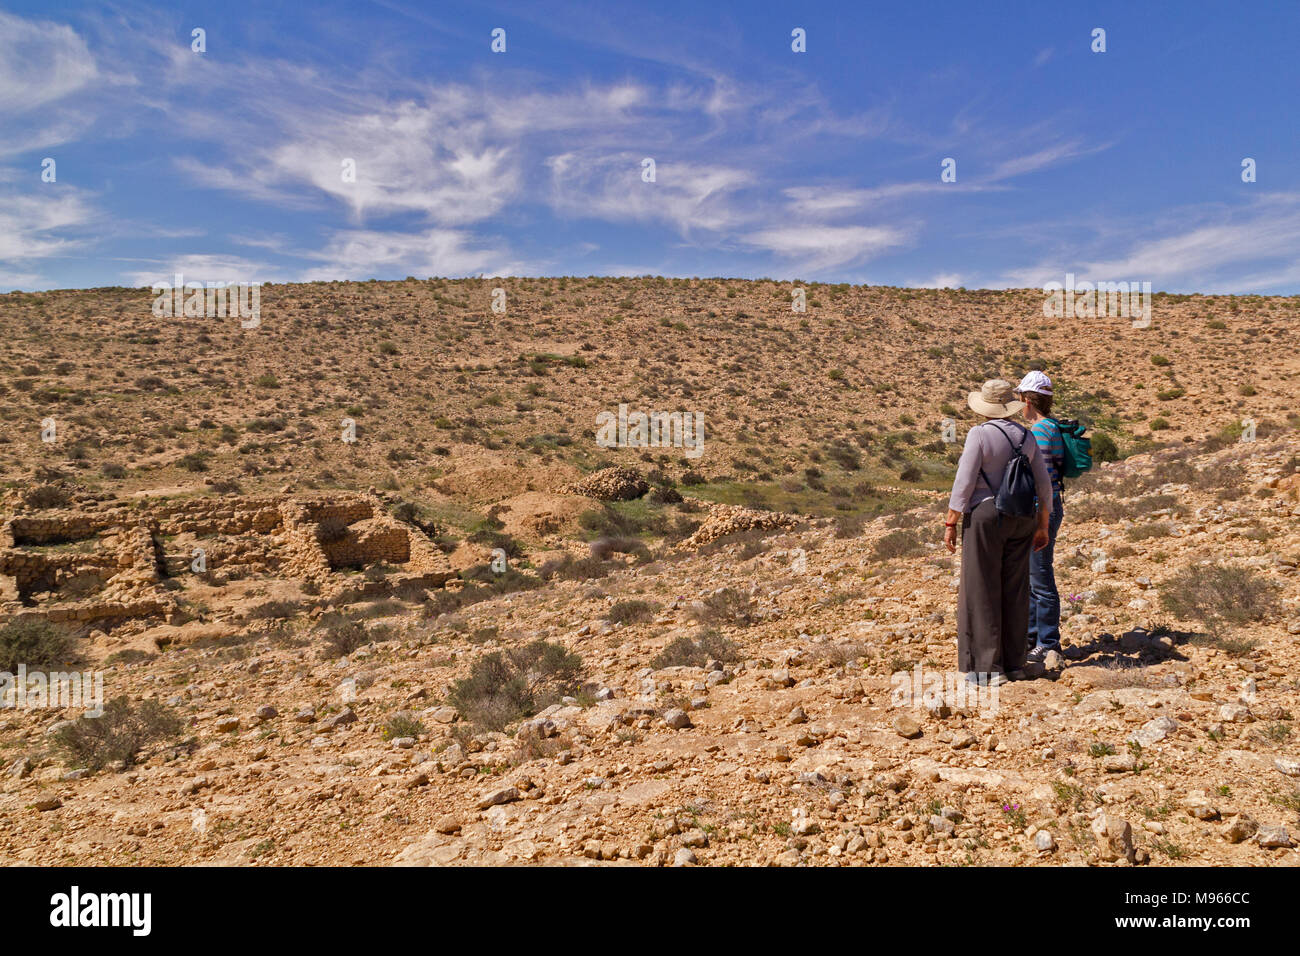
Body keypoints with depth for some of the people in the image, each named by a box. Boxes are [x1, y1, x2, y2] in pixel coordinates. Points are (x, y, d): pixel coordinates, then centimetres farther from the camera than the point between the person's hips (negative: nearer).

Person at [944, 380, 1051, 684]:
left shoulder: (979, 434, -12)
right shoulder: (1026, 436, 6)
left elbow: (964, 483, -15)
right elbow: (1043, 486, 9)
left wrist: (950, 524, -9)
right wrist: (1042, 526, 17)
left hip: (984, 516, -6)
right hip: (1020, 520, 6)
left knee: (982, 592, 1)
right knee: (1014, 591, 12)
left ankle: (989, 667, 3)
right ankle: (1015, 663, 18)